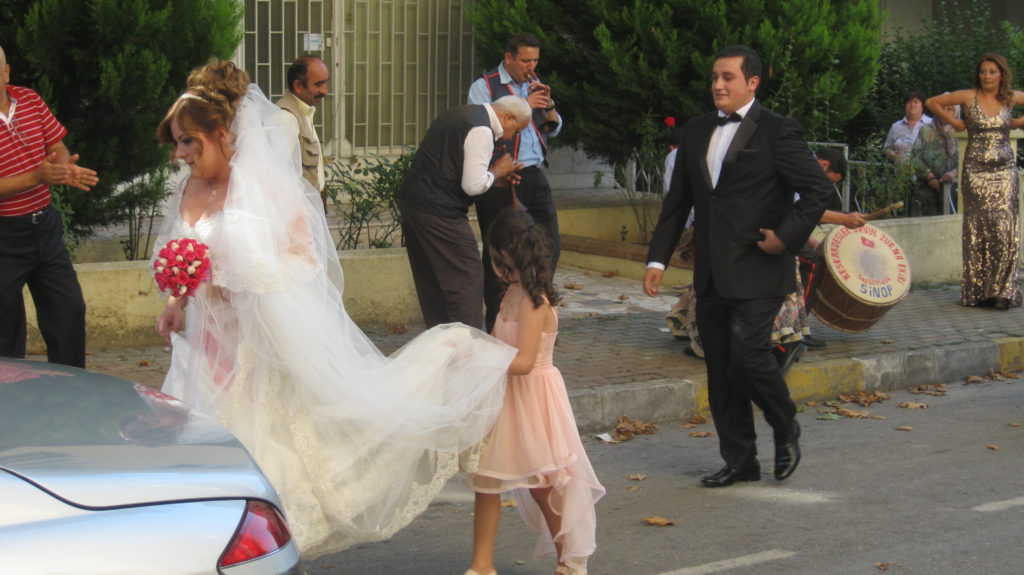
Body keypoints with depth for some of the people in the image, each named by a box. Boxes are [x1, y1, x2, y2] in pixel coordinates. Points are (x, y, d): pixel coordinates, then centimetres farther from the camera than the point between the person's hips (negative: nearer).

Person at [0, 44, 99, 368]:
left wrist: (65, 168, -11)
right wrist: (37, 177, -28)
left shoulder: (30, 100, 3)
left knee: (70, 310, 11)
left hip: (45, 226, 6)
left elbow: (58, 148, 11)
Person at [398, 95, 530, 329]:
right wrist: (496, 171, -1)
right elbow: (473, 185, -19)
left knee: (431, 281, 15)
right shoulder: (481, 131, -14)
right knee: (467, 278, -4)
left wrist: (495, 178, 18)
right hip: (439, 211, -10)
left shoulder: (461, 115, 18)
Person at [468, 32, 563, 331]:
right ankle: (495, 325, 7)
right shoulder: (484, 86, -3)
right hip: (500, 180, -6)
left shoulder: (535, 85, 17)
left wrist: (548, 104, -2)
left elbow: (555, 128, 18)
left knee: (549, 247, 4)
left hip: (534, 175, 6)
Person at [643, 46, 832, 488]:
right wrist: (658, 258, 10)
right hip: (710, 274, 6)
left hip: (756, 269, -6)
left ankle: (786, 431, 13)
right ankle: (739, 462, 18)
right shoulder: (696, 132, 13)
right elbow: (677, 202, 17)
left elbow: (819, 189, -7)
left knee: (748, 352, -15)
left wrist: (786, 236, -13)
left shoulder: (777, 132, -6)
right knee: (720, 369, 7)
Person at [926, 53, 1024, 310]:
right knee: (978, 227, -3)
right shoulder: (969, 97, 0)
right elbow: (932, 103, 8)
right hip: (976, 170, -1)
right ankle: (977, 291, 1)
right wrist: (955, 123, 5)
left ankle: (1002, 290, -4)